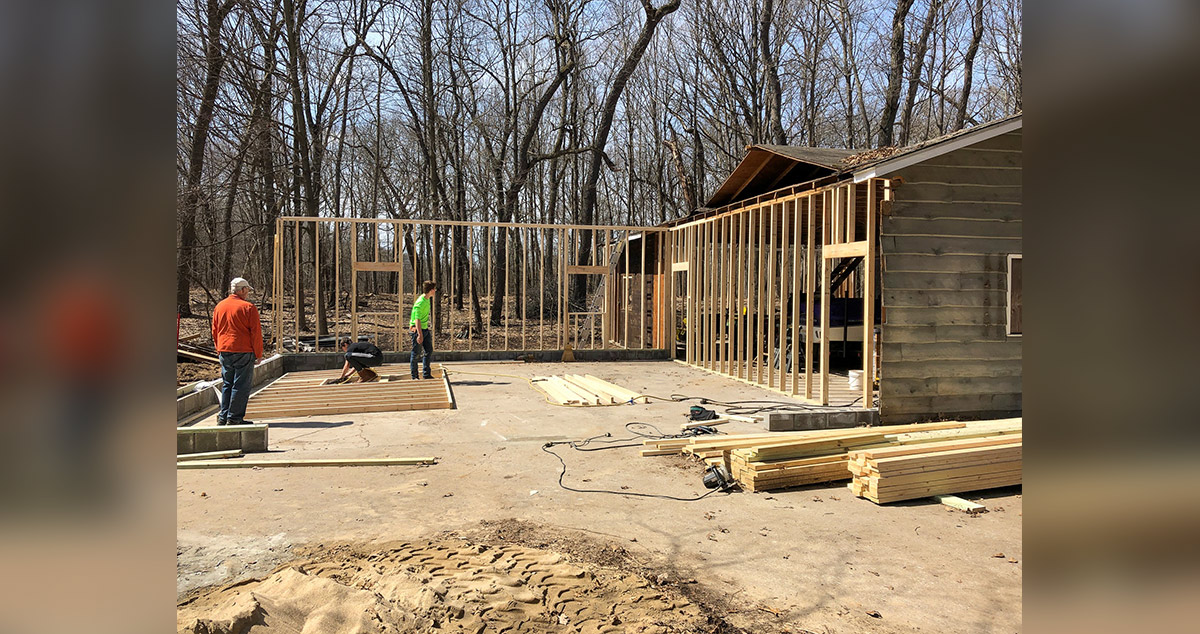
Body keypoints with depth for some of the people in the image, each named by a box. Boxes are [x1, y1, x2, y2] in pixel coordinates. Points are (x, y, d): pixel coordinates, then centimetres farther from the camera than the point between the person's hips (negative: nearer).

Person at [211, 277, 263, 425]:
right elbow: (256, 333, -9)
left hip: (224, 351, 6)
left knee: (226, 384, 14)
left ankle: (223, 417, 15)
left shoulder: (219, 306, 10)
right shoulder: (248, 307, -9)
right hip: (244, 352, -6)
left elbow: (214, 331, 16)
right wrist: (258, 354, -3)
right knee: (241, 385, -1)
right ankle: (235, 417, -1)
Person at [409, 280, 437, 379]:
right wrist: (420, 335, -27)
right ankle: (414, 377, 7)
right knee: (415, 353, 0)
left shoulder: (427, 299, 8)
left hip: (425, 328, 9)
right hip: (417, 329, -9)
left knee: (429, 351, 9)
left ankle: (426, 374, 16)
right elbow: (417, 319, -24)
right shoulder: (420, 303, -21)